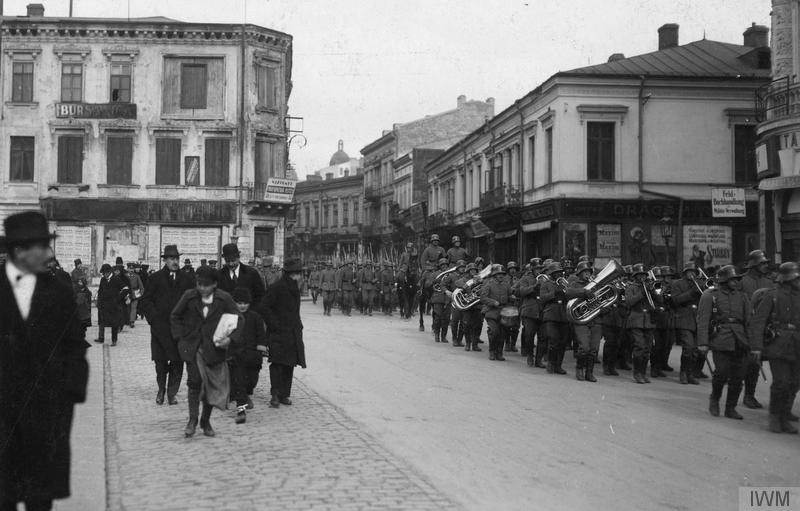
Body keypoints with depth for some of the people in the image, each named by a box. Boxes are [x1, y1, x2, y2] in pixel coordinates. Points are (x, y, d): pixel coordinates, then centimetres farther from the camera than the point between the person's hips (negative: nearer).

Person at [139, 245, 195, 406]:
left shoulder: (187, 280, 11)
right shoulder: (155, 279, 6)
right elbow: (145, 301, 4)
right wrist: (154, 317, -7)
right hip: (160, 327, -1)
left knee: (178, 361, -2)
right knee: (160, 361, 0)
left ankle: (172, 393, 8)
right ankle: (161, 389, 20)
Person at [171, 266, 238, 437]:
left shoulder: (224, 299, -4)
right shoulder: (189, 296, -2)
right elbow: (175, 316, 11)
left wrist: (230, 338, -12)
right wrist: (180, 337, 1)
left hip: (213, 348, 1)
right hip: (192, 347, 0)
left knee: (212, 385, 6)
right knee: (194, 381, -13)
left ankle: (206, 422, 21)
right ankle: (192, 420, -3)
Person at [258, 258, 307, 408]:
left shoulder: (294, 288, 15)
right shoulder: (276, 288, -11)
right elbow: (264, 309, -13)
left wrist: (298, 326, 13)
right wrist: (275, 326, -16)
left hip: (293, 333, 7)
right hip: (278, 334, -7)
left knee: (289, 364, 6)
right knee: (277, 363, -10)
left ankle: (284, 394, 11)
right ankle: (275, 395, -4)